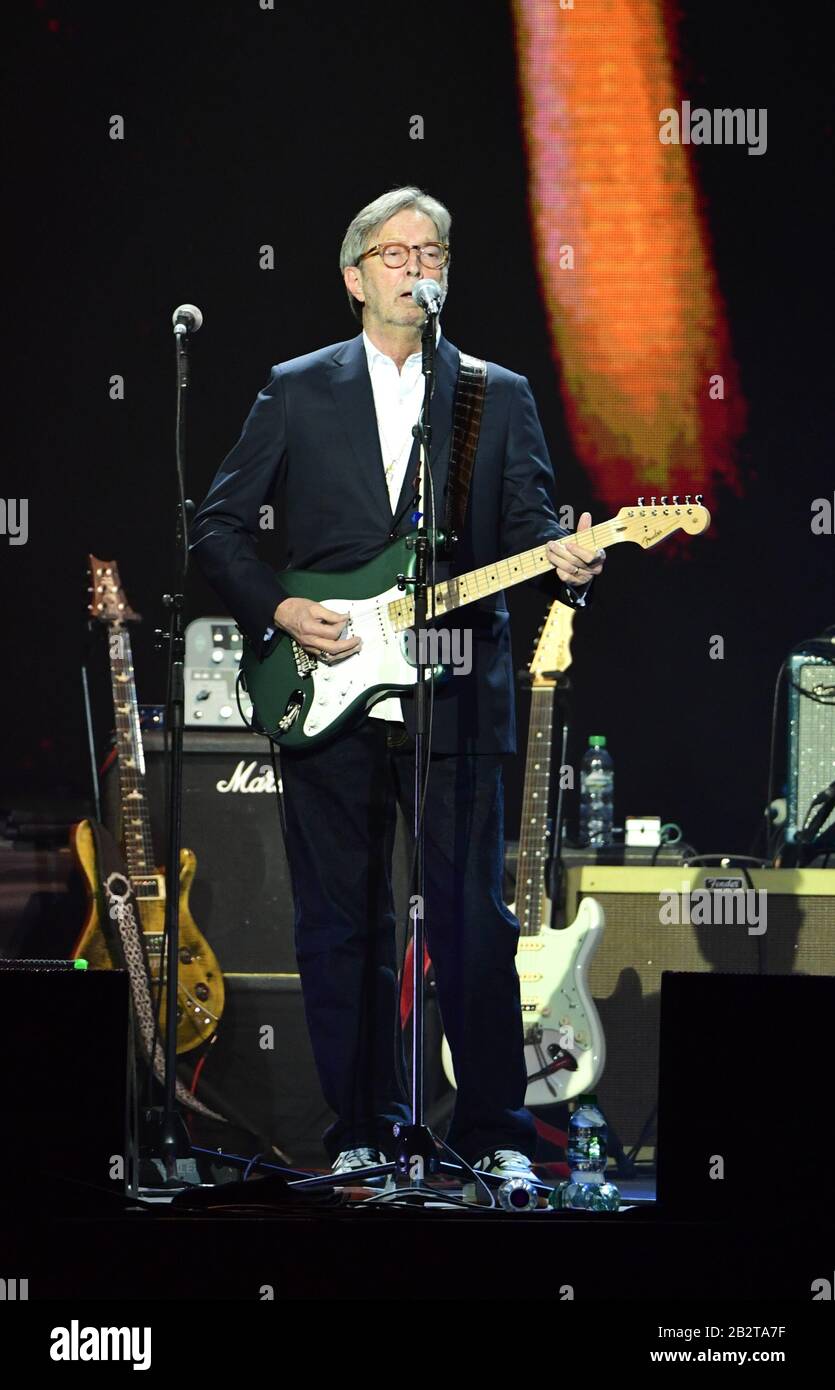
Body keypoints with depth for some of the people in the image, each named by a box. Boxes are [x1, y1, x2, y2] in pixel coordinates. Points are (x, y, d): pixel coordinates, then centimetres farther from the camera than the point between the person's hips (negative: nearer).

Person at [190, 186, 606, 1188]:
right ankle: (361, 1132, 14)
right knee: (341, 929, 5)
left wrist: (565, 559, -19)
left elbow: (530, 521, 3)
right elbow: (217, 526, 10)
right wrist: (276, 612, -5)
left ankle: (494, 1133, 6)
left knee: (475, 925, -3)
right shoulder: (298, 391, 8)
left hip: (455, 702, 0)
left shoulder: (501, 396, 10)